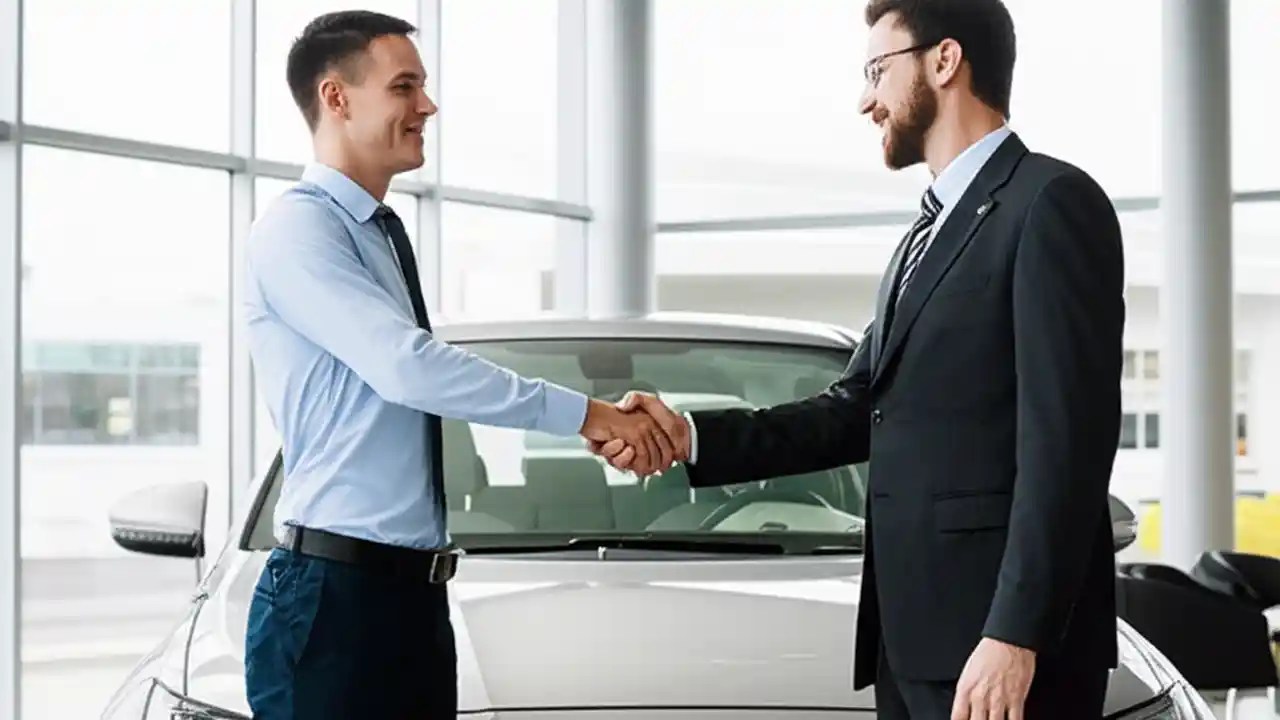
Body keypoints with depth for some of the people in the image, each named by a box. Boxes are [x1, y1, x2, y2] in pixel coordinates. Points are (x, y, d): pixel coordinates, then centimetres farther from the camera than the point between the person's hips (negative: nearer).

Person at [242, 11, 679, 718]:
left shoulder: (383, 235, 16)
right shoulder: (298, 226, -11)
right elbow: (405, 367, -23)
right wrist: (581, 413, -21)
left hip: (414, 590, 8)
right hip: (332, 593, -8)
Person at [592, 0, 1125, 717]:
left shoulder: (1050, 202, -7)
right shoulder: (929, 235, 22)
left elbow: (1066, 438, -15)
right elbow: (857, 413, 17)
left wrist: (1015, 636, -21)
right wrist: (692, 437, 5)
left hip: (998, 637, -9)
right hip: (911, 634, 9)